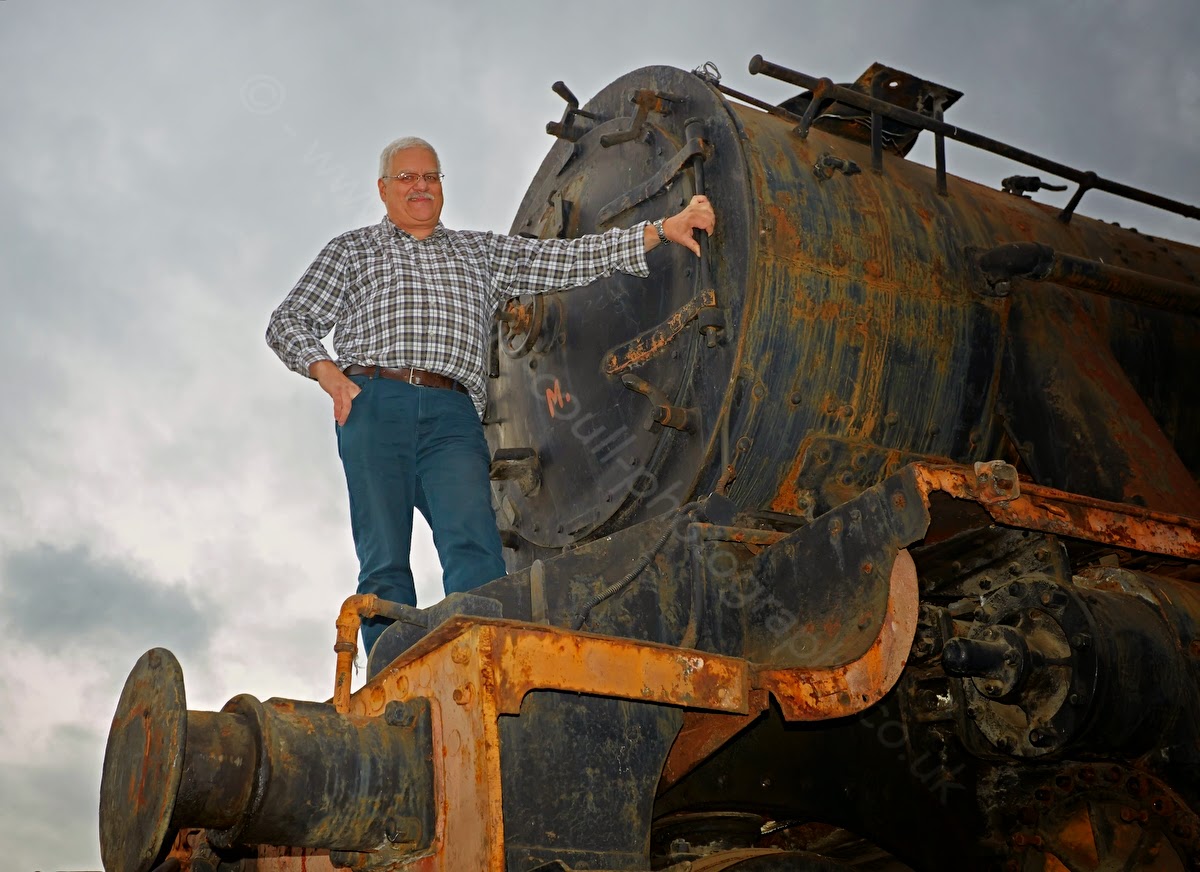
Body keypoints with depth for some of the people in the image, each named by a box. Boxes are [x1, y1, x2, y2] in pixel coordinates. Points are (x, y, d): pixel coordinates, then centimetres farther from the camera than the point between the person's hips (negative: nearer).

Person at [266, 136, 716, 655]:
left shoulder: (480, 252, 28)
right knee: (385, 562, -8)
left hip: (452, 417, 1)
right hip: (374, 405, -1)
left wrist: (662, 229, 8)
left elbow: (568, 259, 19)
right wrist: (328, 373, -1)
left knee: (475, 547, -19)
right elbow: (288, 323, 20)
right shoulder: (352, 250, 24)